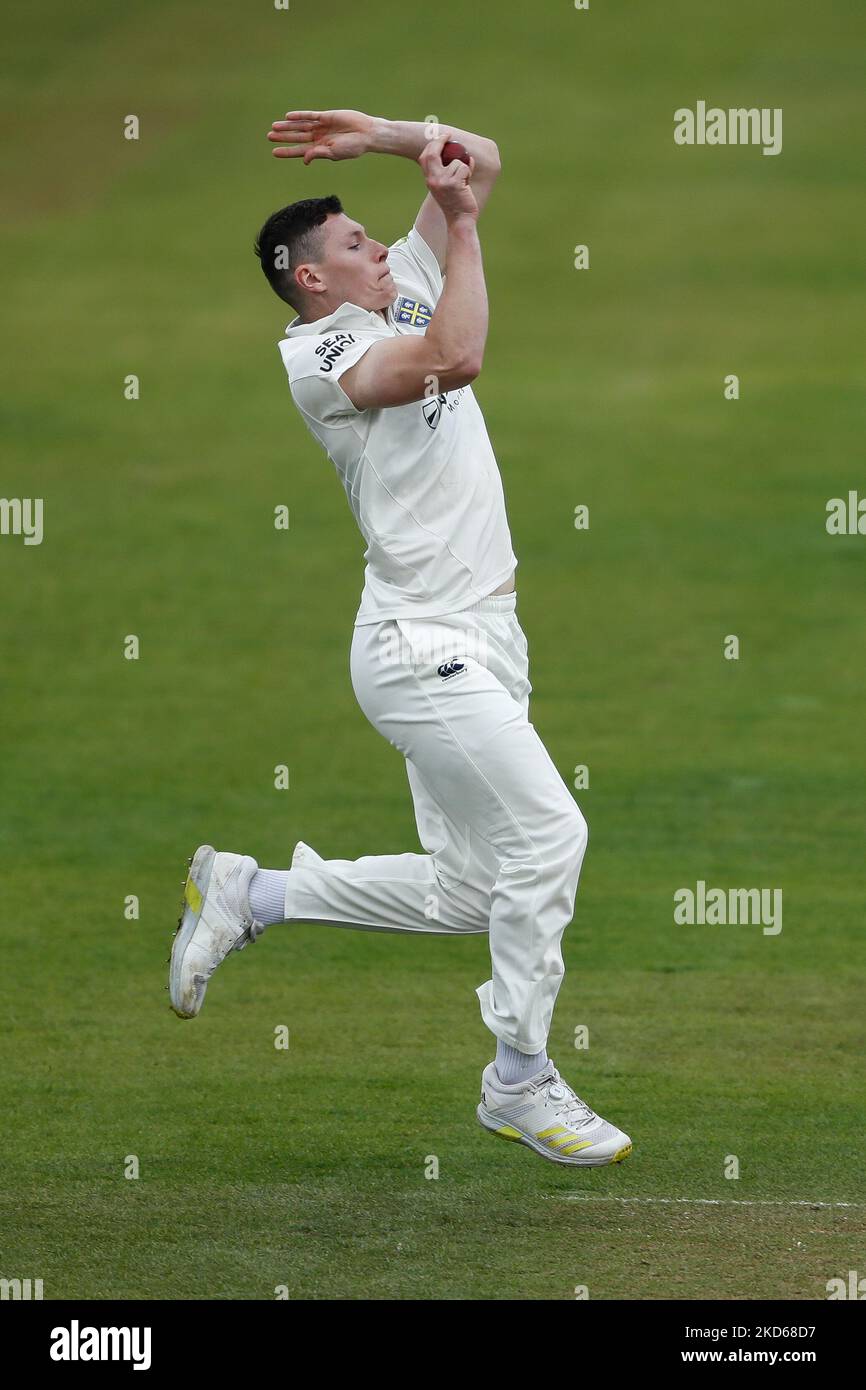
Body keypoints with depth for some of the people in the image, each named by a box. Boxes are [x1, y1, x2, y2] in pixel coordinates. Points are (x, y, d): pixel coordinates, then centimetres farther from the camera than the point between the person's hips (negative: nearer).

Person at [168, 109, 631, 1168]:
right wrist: (459, 223, -17)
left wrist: (381, 137, 6)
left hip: (482, 643, 9)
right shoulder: (316, 353, -9)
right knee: (546, 833, -16)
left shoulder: (407, 289, 17)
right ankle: (521, 1083, -6)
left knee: (466, 891, 8)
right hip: (420, 644, -9)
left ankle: (245, 896, 22)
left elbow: (483, 163, 19)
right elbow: (455, 360, -26)